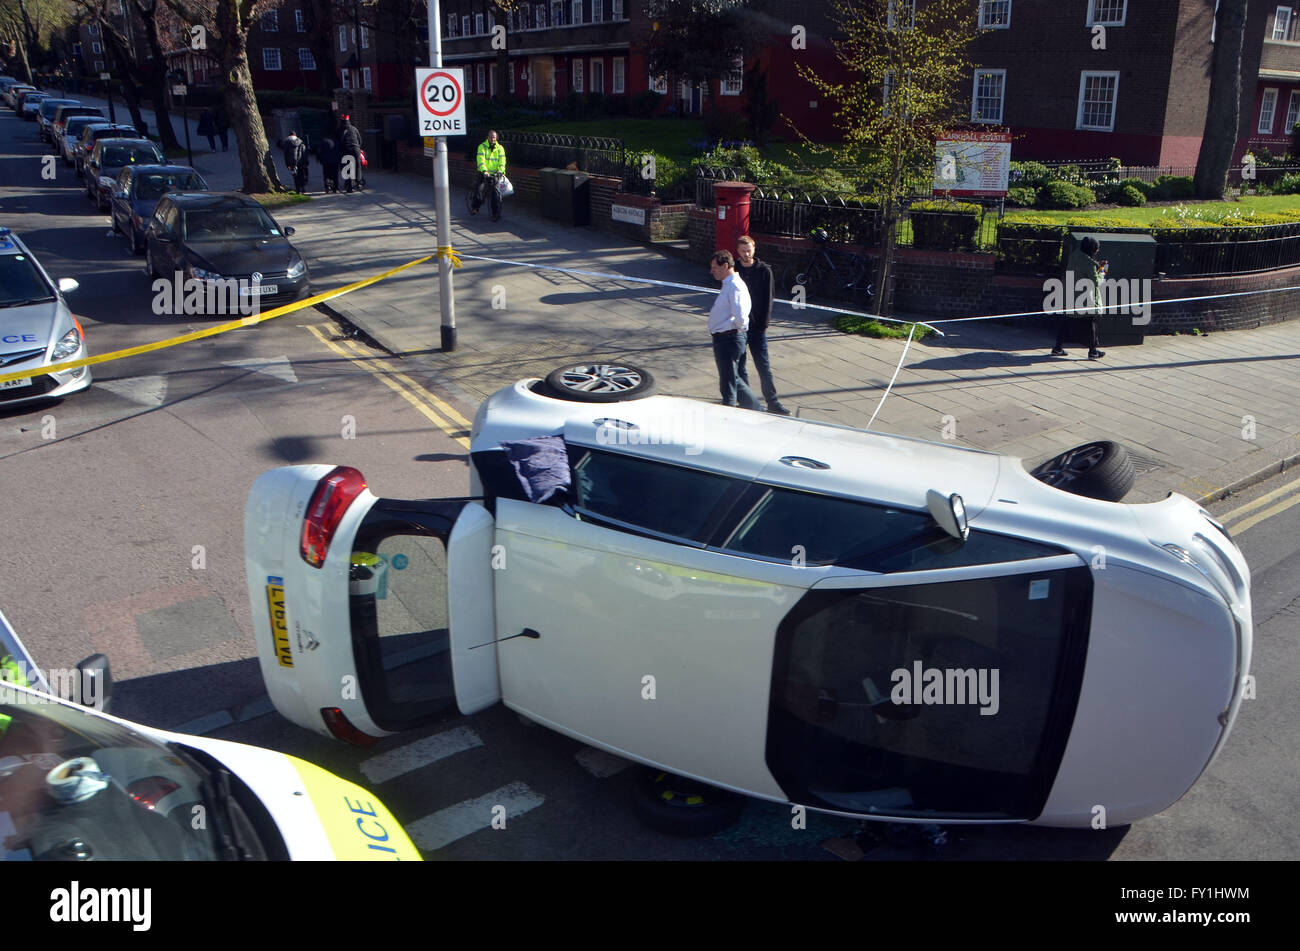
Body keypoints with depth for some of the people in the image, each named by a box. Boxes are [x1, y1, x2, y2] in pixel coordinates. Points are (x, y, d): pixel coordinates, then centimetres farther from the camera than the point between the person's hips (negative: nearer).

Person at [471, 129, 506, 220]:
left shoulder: (500, 148, 4)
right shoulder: (482, 146, -2)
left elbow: (502, 161, -7)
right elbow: (481, 160, -15)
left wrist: (501, 171, -26)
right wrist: (484, 171, -32)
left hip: (495, 174, 1)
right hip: (484, 173, -1)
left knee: (496, 193, -7)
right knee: (479, 189, -15)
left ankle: (496, 214, 3)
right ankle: (474, 207, 9)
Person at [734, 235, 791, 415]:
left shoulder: (764, 270, 0)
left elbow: (768, 299, -1)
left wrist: (763, 324, -8)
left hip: (756, 327, -2)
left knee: (764, 366, -1)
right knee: (739, 367, 6)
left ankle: (773, 402, 6)